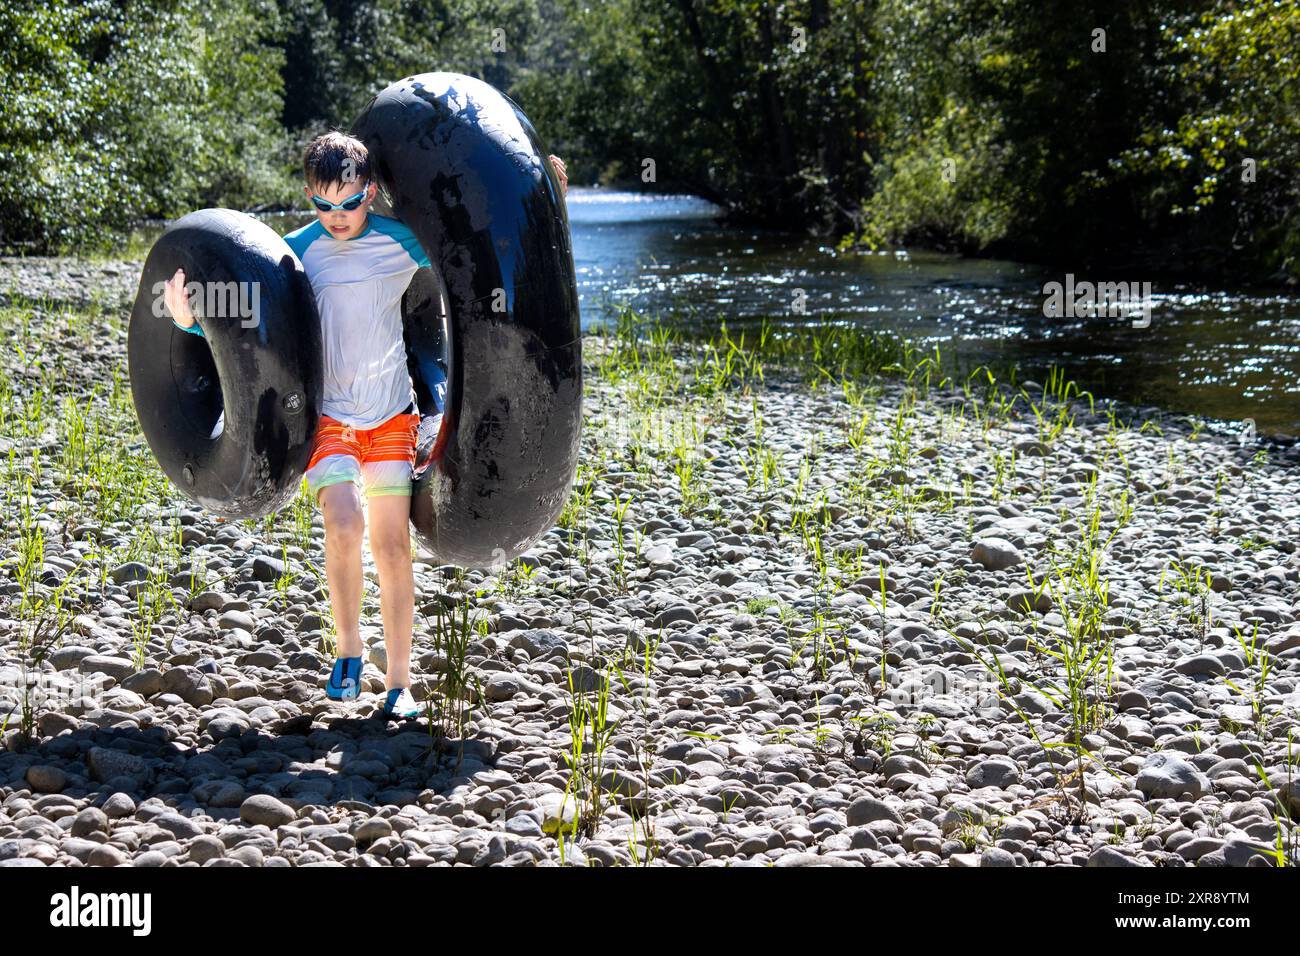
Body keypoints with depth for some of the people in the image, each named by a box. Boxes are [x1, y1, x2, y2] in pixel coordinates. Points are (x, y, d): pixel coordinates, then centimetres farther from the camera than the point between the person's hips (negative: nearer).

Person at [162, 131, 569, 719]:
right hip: (327, 415, -2)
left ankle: (398, 682, 12)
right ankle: (348, 650, 0)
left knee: (393, 546, 2)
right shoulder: (294, 253, -6)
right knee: (344, 526, -22)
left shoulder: (400, 242, -2)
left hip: (392, 415, 2)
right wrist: (187, 319, -24)